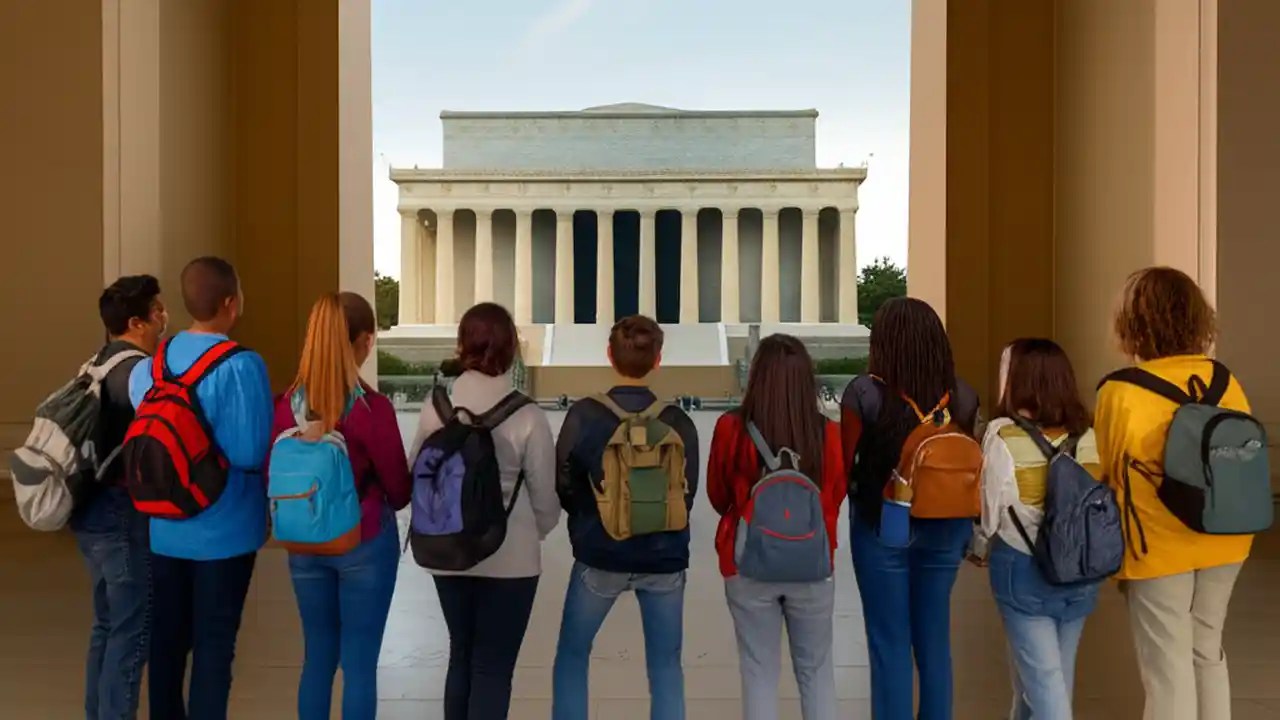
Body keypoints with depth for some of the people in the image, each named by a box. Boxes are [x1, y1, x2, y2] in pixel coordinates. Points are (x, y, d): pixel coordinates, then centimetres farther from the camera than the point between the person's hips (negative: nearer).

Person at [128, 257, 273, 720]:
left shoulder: (152, 363, 0)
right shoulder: (242, 365, -20)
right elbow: (251, 452, -23)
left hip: (164, 526, 6)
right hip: (224, 528, -6)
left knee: (167, 636, 19)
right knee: (214, 642, 7)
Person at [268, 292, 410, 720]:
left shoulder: (286, 405, -6)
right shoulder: (371, 408, -18)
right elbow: (400, 490, -7)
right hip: (365, 545, -4)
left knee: (317, 657, 17)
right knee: (360, 664, 6)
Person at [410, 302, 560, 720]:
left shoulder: (435, 409, -7)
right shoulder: (527, 417, -16)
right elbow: (545, 497, -9)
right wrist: (533, 534, 12)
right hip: (510, 560, -4)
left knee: (461, 656, 21)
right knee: (493, 667, 8)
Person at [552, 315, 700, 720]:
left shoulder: (584, 414, -11)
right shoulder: (678, 422, -7)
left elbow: (564, 489, -3)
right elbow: (687, 496, 0)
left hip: (599, 557, -1)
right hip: (664, 558, 1)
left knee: (572, 656, 18)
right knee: (666, 666, 14)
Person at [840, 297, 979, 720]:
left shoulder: (865, 393, -15)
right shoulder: (962, 396, -4)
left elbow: (844, 467, -9)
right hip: (944, 527, 4)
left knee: (890, 642, 8)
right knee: (934, 637, 17)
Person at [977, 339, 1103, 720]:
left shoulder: (1004, 436, -15)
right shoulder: (1088, 437, -4)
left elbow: (990, 514, -10)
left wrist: (976, 544, 10)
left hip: (1023, 569, -5)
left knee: (1042, 674, 3)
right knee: (1058, 672, 18)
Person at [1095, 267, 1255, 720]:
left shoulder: (1121, 393, -16)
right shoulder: (1226, 384, -3)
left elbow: (1109, 476, -9)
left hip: (1157, 547, -5)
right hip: (1222, 543, 5)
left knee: (1168, 666, 6)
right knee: (1207, 652, 21)